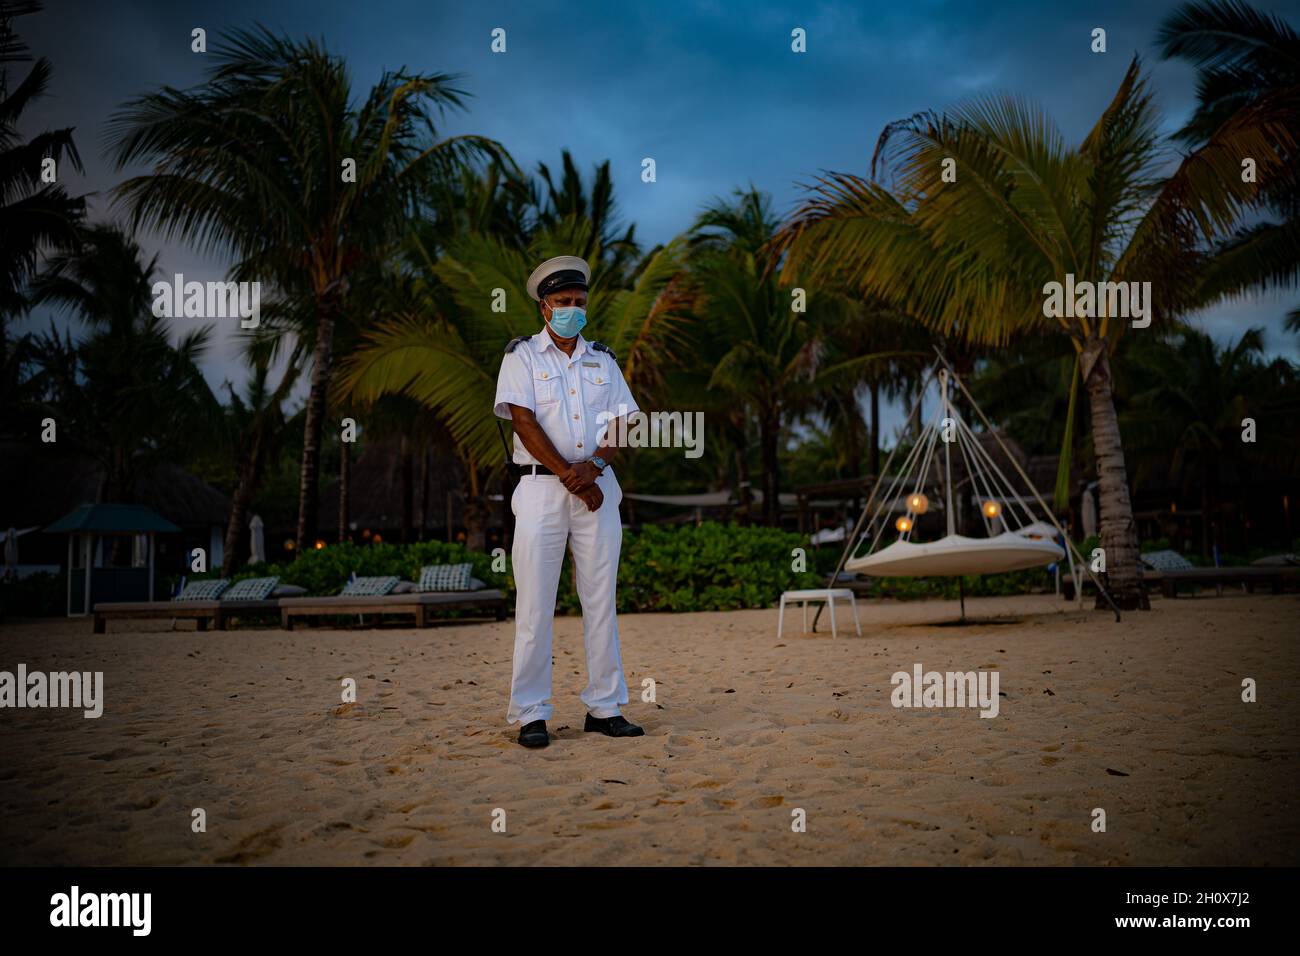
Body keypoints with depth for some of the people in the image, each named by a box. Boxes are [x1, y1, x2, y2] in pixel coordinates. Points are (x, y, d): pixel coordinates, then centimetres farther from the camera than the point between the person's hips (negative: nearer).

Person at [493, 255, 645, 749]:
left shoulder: (603, 360, 16)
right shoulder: (521, 356, 5)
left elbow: (620, 424, 9)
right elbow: (524, 421, -7)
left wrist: (594, 465, -10)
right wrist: (568, 474, -14)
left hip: (598, 487, 4)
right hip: (540, 486, -4)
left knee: (601, 602, 5)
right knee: (535, 606, -4)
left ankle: (605, 707, 13)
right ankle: (530, 714, 3)